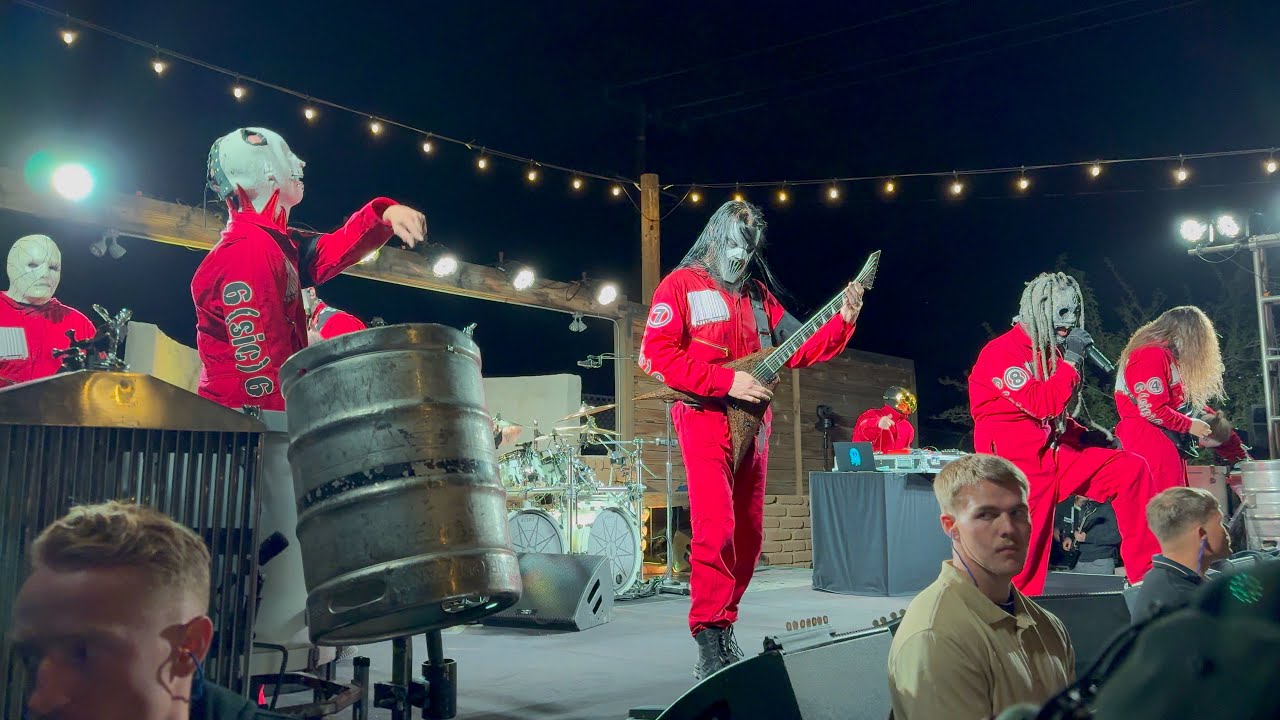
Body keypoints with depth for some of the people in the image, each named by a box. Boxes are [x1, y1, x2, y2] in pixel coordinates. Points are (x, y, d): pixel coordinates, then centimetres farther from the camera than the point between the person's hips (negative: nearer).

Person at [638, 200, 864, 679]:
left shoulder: (757, 293, 17)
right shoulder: (681, 285, 0)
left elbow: (797, 348, 13)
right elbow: (656, 356, -13)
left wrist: (842, 320, -2)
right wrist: (727, 380, -17)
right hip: (704, 418, -6)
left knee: (748, 534, 8)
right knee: (716, 529, -17)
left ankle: (724, 629, 21)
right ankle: (708, 639, -11)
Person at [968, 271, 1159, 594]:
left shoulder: (1050, 351, 13)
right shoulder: (1002, 352, -12)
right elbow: (1041, 404, -23)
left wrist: (1085, 435, 8)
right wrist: (1071, 360, -15)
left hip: (1054, 454, 8)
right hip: (1019, 463, -8)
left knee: (1131, 468, -2)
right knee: (1026, 555, -6)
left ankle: (1144, 573, 3)